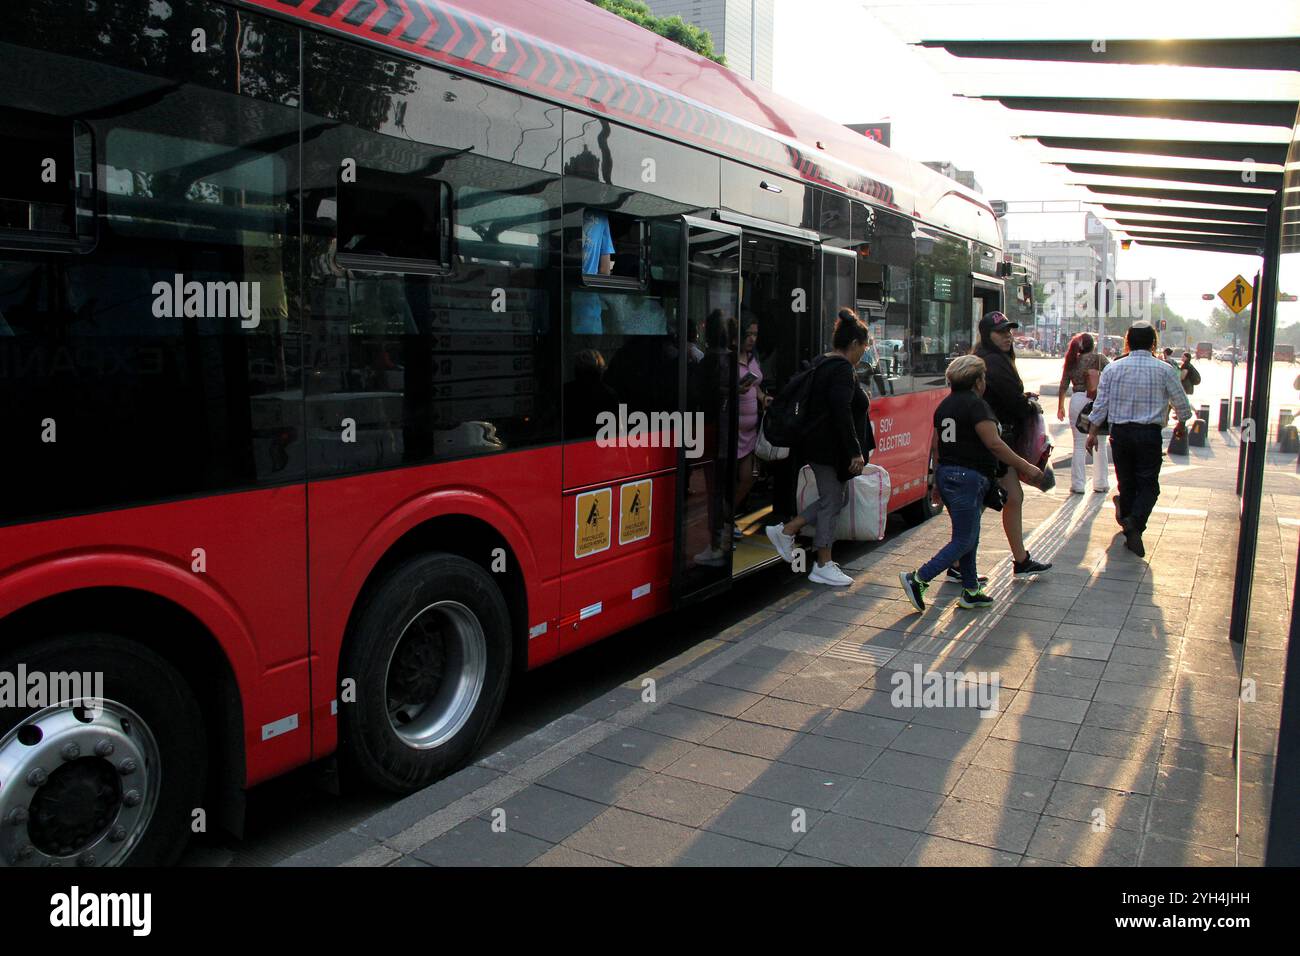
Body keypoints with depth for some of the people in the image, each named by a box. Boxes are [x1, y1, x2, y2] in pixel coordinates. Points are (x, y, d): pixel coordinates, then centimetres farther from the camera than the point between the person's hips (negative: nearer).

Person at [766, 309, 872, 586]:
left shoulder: (823, 364, 14)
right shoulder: (842, 369, -17)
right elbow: (842, 413, -25)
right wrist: (855, 452, -24)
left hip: (820, 446, 10)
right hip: (831, 449, -10)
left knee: (835, 498, 17)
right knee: (832, 501, 0)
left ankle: (786, 531, 18)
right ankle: (823, 566, 10)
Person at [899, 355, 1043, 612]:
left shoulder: (944, 405, 14)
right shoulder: (976, 404, -12)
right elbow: (994, 443, -18)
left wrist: (939, 483, 24)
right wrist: (1025, 467, -14)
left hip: (945, 474, 9)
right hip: (968, 478, -9)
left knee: (968, 536, 16)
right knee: (963, 541, -4)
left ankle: (971, 591, 19)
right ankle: (917, 580, -10)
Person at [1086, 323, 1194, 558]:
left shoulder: (1112, 368, 0)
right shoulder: (1164, 370, -4)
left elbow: (1101, 404, 0)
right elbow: (1182, 406, 4)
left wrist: (1092, 432, 8)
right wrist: (1181, 420, 25)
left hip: (1119, 433, 3)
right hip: (1149, 434, -2)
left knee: (1126, 483, 13)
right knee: (1148, 484, 3)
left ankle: (1130, 532, 23)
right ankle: (1135, 521, -22)